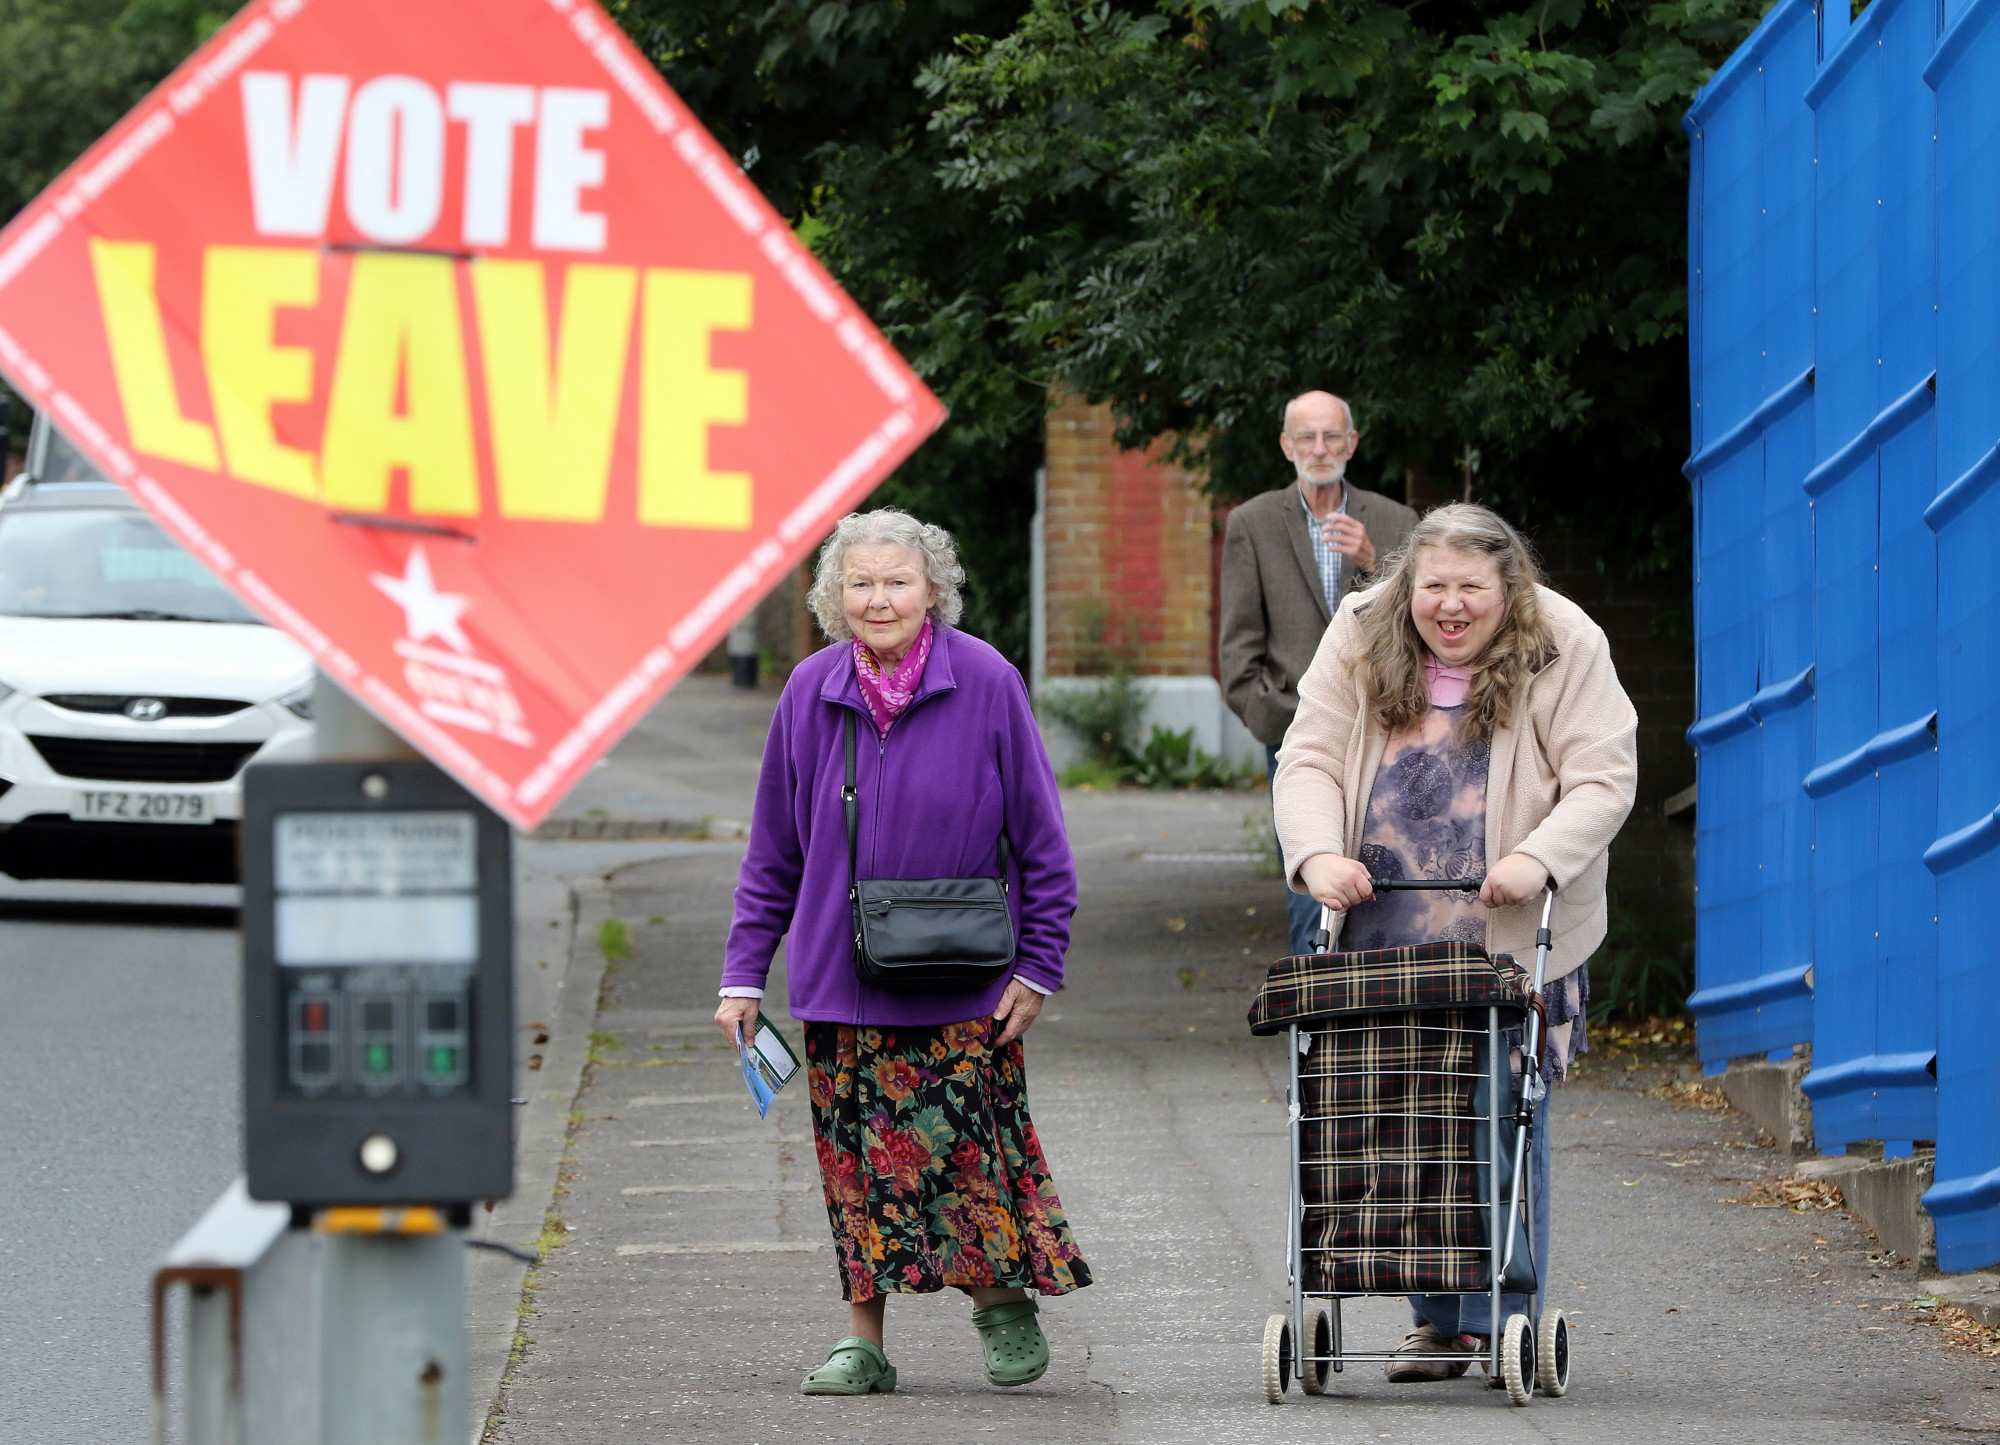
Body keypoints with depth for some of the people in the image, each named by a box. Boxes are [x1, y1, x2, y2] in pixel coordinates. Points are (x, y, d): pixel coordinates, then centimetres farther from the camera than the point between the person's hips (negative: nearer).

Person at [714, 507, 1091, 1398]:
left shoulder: (984, 682, -8)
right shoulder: (812, 692, 0)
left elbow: (1040, 837, -2)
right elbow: (773, 850, 8)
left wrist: (1038, 965, -3)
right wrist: (743, 974, 5)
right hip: (841, 974, 3)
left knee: (971, 1143, -2)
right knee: (857, 1156, 4)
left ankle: (1005, 1304, 20)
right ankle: (863, 1340, 12)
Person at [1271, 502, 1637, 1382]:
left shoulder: (1565, 652, -4)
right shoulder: (1360, 643, 3)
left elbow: (1603, 781, -7)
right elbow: (1309, 761, 1)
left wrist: (1538, 859, -22)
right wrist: (1319, 854, -17)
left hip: (1512, 947, -2)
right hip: (1388, 941, 2)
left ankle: (1503, 1322, 3)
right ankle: (1437, 1324, 10)